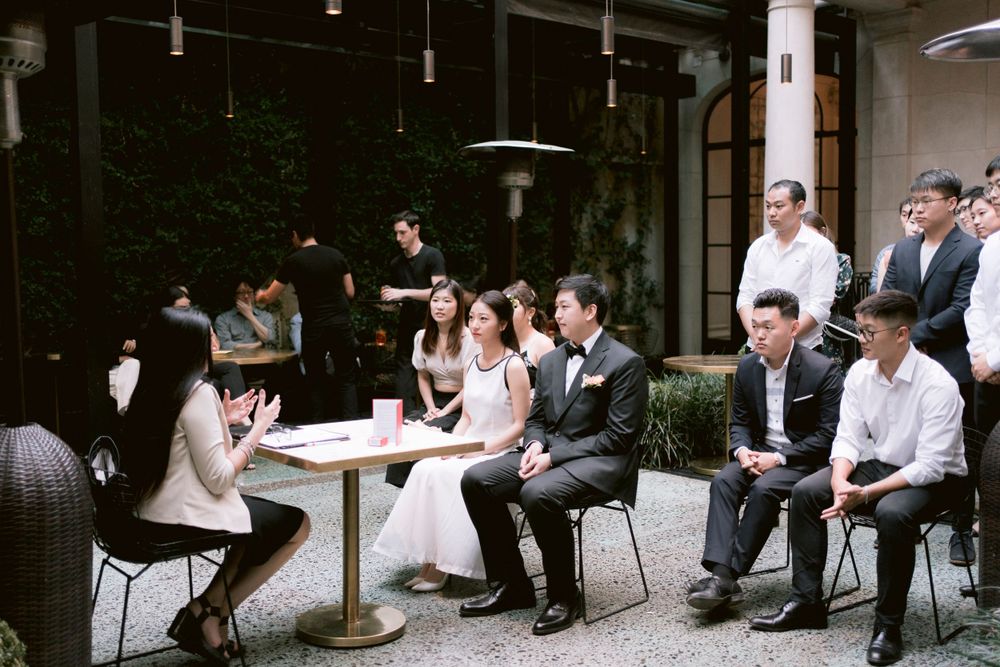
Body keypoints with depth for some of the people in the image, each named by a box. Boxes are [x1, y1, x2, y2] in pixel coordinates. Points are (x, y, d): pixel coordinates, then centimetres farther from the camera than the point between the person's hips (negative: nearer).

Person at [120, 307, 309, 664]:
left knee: (264, 517, 25)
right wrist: (258, 429, -11)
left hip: (156, 516, 9)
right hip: (186, 520, -9)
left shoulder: (149, 391, 7)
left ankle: (210, 612, 14)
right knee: (296, 524, 8)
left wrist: (224, 421, 18)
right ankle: (209, 613, 7)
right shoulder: (198, 393, -19)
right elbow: (218, 479, -21)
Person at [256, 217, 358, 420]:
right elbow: (350, 292, 10)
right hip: (342, 325, 2)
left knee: (316, 383, 11)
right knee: (346, 380, 8)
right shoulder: (336, 255, 3)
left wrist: (260, 296, 28)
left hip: (314, 329, -2)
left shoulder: (293, 261, -3)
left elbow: (269, 297, 5)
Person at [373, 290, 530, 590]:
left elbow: (520, 425, -11)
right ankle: (428, 562, -17)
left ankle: (442, 566, -15)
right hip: (469, 451, 6)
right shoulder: (471, 365, 12)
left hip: (500, 453, -6)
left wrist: (481, 448, -17)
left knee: (445, 475, -28)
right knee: (424, 469, -20)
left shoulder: (514, 366, -10)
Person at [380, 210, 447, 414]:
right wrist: (390, 301, 5)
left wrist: (404, 292, -18)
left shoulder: (432, 256, -4)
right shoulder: (396, 263, 15)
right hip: (406, 330, 6)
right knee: (403, 387, 2)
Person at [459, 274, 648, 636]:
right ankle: (510, 586, -1)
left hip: (598, 463, -7)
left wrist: (554, 456, -18)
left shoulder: (625, 362, -8)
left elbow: (618, 436, -13)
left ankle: (563, 596, -13)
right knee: (475, 479, -12)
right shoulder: (550, 361, 16)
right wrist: (536, 445, -5)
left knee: (538, 494, -35)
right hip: (548, 454, 8)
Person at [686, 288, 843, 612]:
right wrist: (742, 450, -10)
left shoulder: (822, 370, -13)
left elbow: (829, 434, -13)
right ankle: (720, 576, -32)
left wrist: (779, 458, -20)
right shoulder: (747, 367, 5)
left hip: (805, 458, -5)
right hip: (760, 452, 5)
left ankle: (729, 575, -25)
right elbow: (739, 421, 12)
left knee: (763, 488, -32)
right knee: (723, 481, -23)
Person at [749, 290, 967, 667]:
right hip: (882, 466, 6)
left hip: (935, 478, -6)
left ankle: (889, 625, -17)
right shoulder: (860, 374, -6)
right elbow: (848, 439, -3)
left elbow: (929, 466, -26)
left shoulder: (938, 385, -24)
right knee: (805, 492, -12)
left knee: (892, 512, -37)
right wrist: (840, 484, -23)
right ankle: (806, 602, -2)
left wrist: (865, 494, -31)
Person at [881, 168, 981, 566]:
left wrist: (914, 336, -13)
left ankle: (962, 531, 15)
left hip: (950, 369, -5)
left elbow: (960, 311, -13)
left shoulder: (971, 252, -5)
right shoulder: (902, 251, 12)